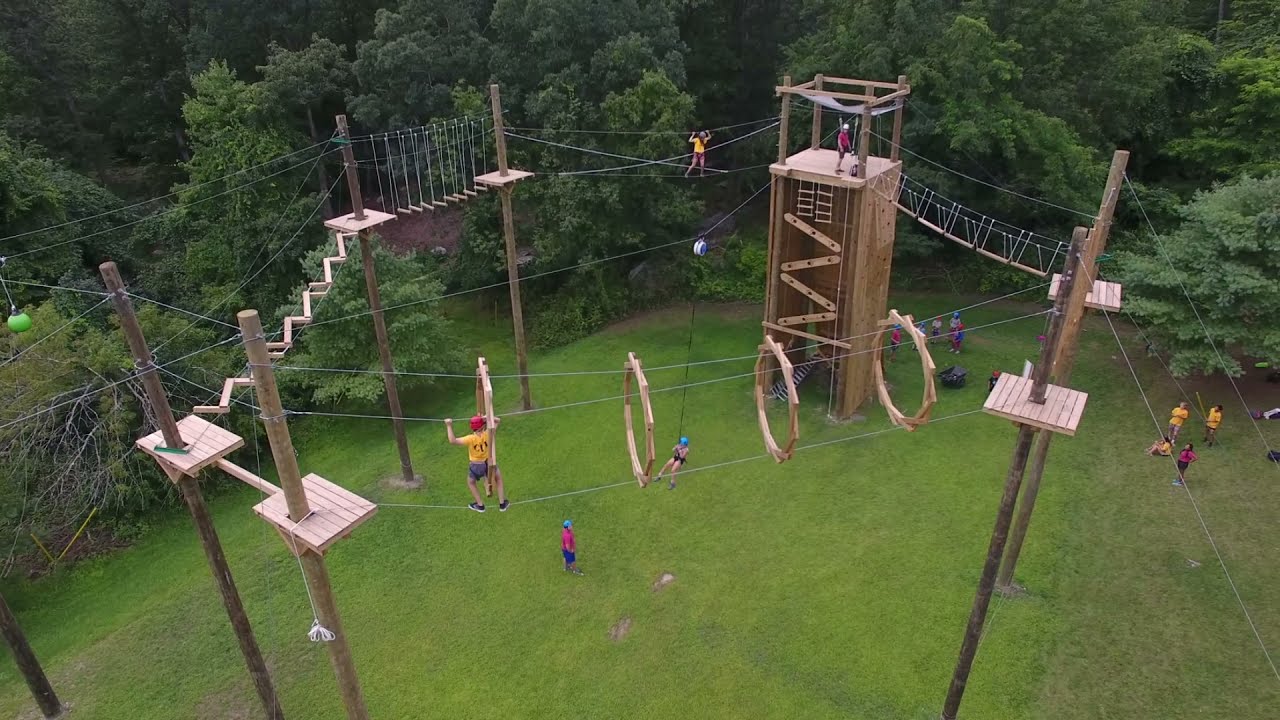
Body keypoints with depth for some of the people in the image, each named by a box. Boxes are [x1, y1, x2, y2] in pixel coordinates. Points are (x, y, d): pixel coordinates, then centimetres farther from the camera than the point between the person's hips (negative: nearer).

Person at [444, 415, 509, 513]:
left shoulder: (471, 439, -26)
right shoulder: (487, 434, -17)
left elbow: (452, 440, -32)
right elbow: (497, 421, -2)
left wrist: (449, 426, -30)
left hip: (476, 466, -2)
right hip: (488, 463, 2)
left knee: (470, 483, 30)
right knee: (499, 478, 30)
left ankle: (480, 505, 35)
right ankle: (502, 504, 33)